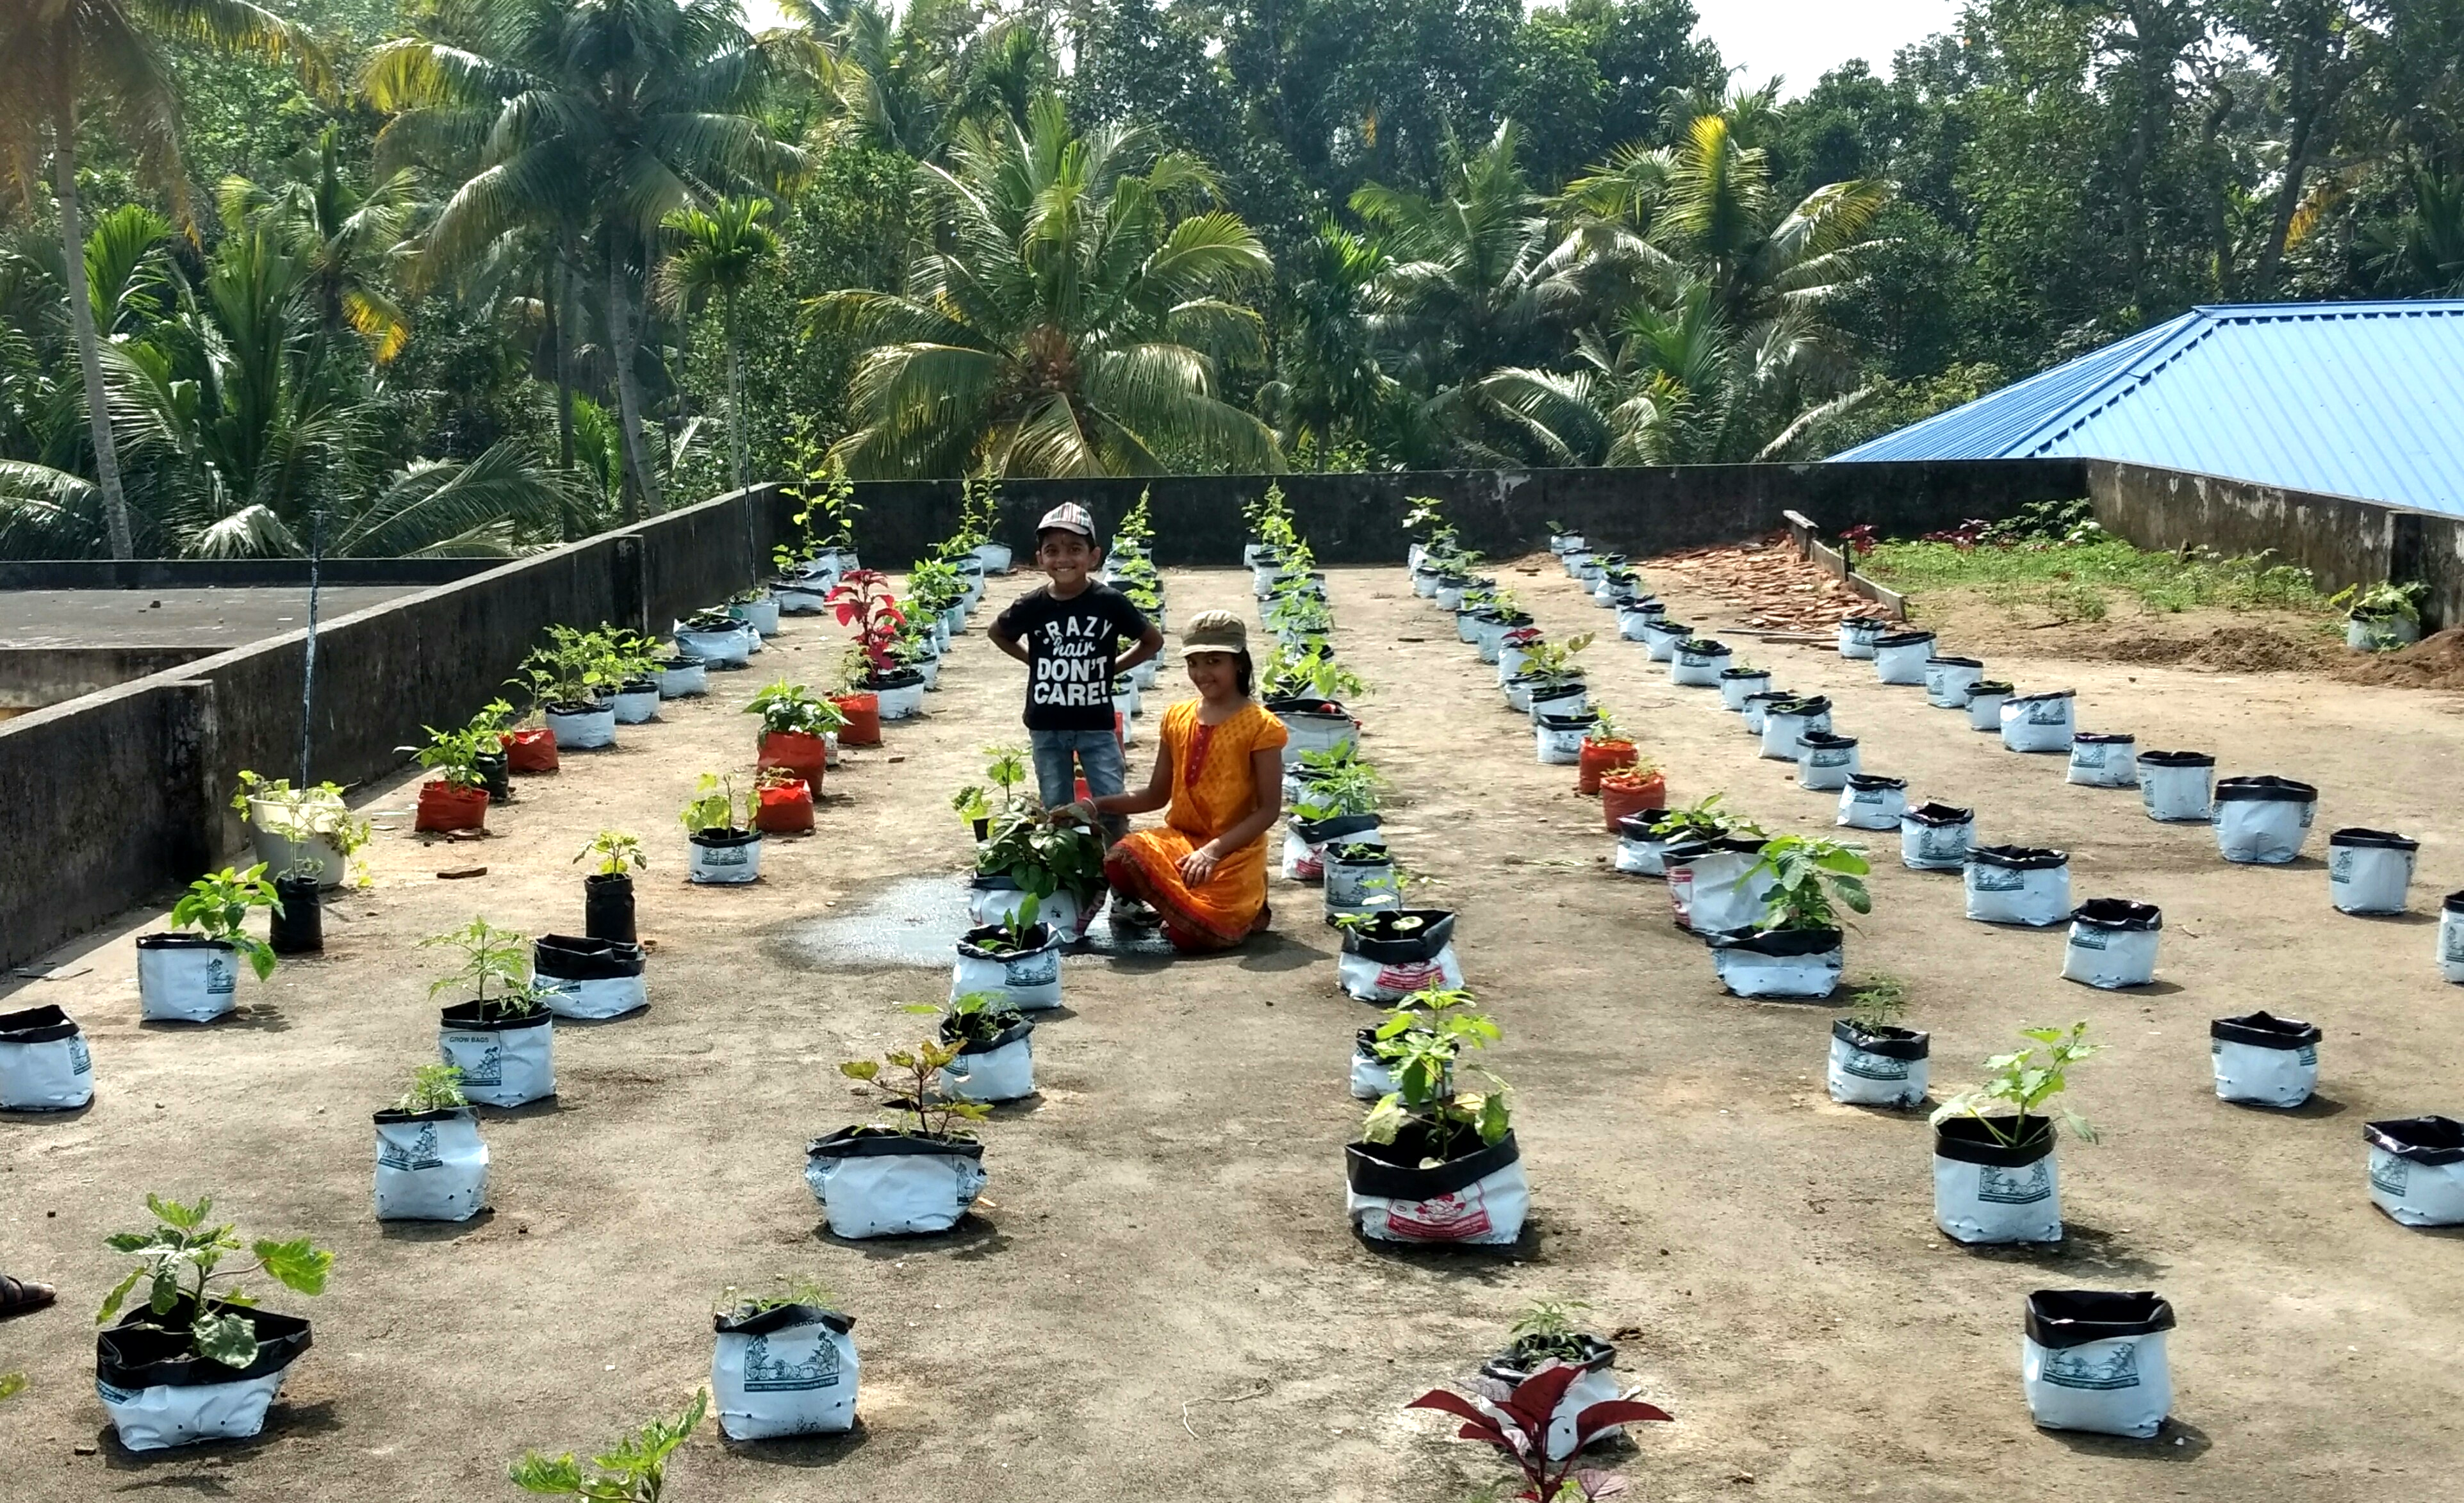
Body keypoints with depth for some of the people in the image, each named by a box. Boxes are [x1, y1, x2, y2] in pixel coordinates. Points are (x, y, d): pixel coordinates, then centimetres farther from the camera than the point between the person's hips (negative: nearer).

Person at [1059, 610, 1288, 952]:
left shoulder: (1260, 726, -7)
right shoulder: (1177, 718, 10)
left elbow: (1269, 809, -9)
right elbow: (1157, 795, 16)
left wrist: (1214, 849, -19)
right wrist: (1095, 806, 2)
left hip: (1234, 852, -4)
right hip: (1180, 838, 5)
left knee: (1191, 936, -25)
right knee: (1121, 860, -28)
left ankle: (1247, 911, 10)